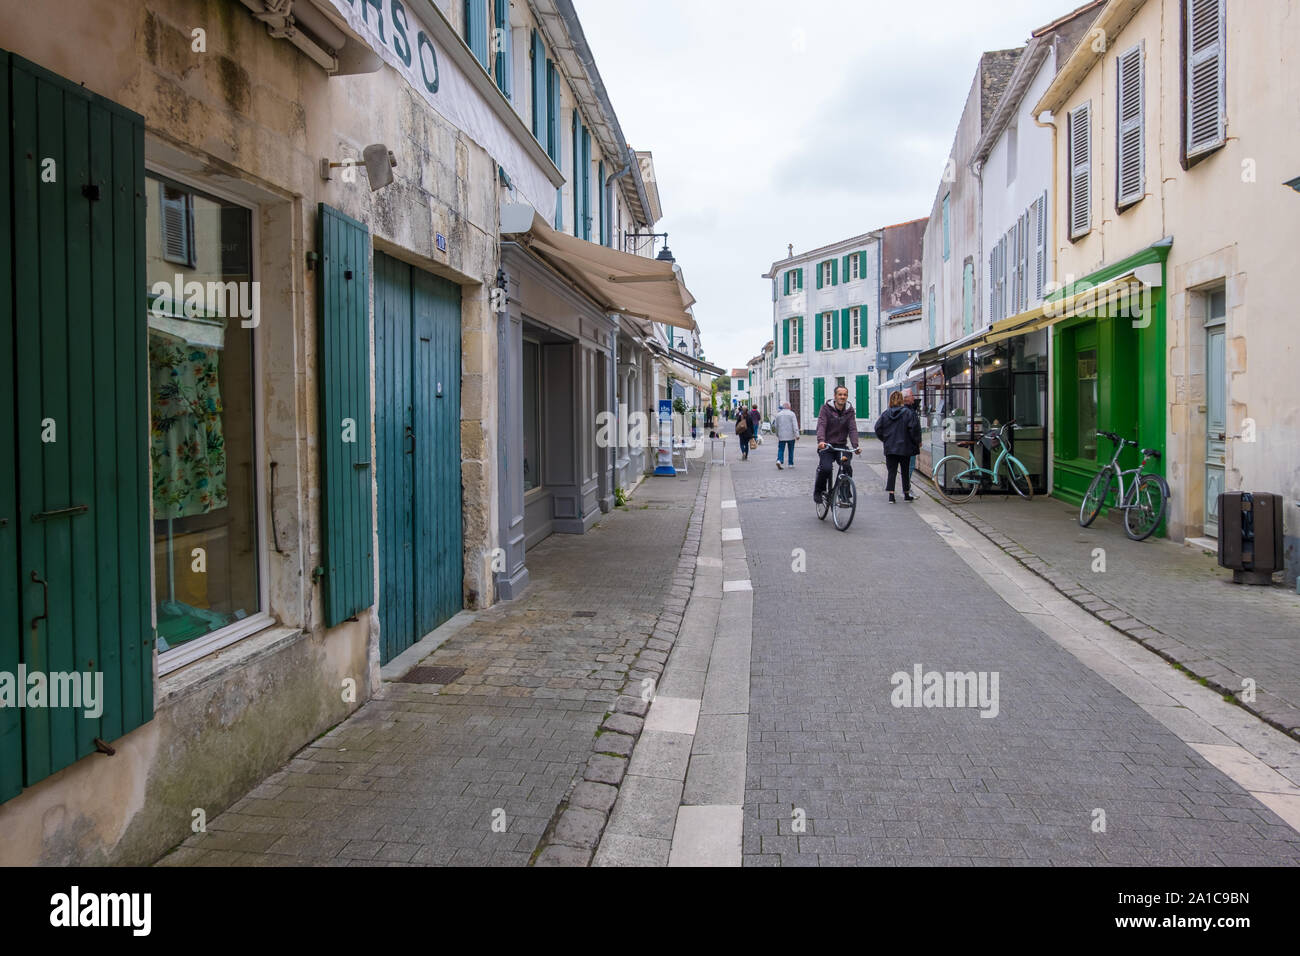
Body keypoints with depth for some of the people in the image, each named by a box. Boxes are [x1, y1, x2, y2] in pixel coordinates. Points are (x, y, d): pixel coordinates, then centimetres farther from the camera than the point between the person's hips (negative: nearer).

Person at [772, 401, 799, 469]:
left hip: (781, 436, 2)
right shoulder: (791, 414, -5)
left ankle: (779, 460, -21)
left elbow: (776, 426, 13)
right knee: (791, 450, 9)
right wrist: (797, 435, -13)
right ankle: (791, 464, 14)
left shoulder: (778, 414, 6)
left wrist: (777, 434, 26)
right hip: (790, 436, -2)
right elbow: (795, 425, -12)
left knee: (781, 449, 2)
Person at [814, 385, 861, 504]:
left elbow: (853, 429, -6)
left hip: (842, 446, 3)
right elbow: (821, 426, -16)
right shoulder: (826, 408, -3)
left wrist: (855, 446, -22)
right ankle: (818, 491, 3)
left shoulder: (850, 411, 5)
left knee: (847, 468, -19)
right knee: (825, 468, -23)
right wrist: (821, 440, -35)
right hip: (827, 446, -3)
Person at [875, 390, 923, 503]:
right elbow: (914, 427, -11)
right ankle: (906, 495, 16)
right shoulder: (908, 412, -7)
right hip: (905, 447, -2)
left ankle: (891, 494, -3)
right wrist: (917, 441, 2)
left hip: (889, 448, 2)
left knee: (891, 471, 5)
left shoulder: (885, 414, 1)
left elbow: (878, 428, 2)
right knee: (905, 471, 9)